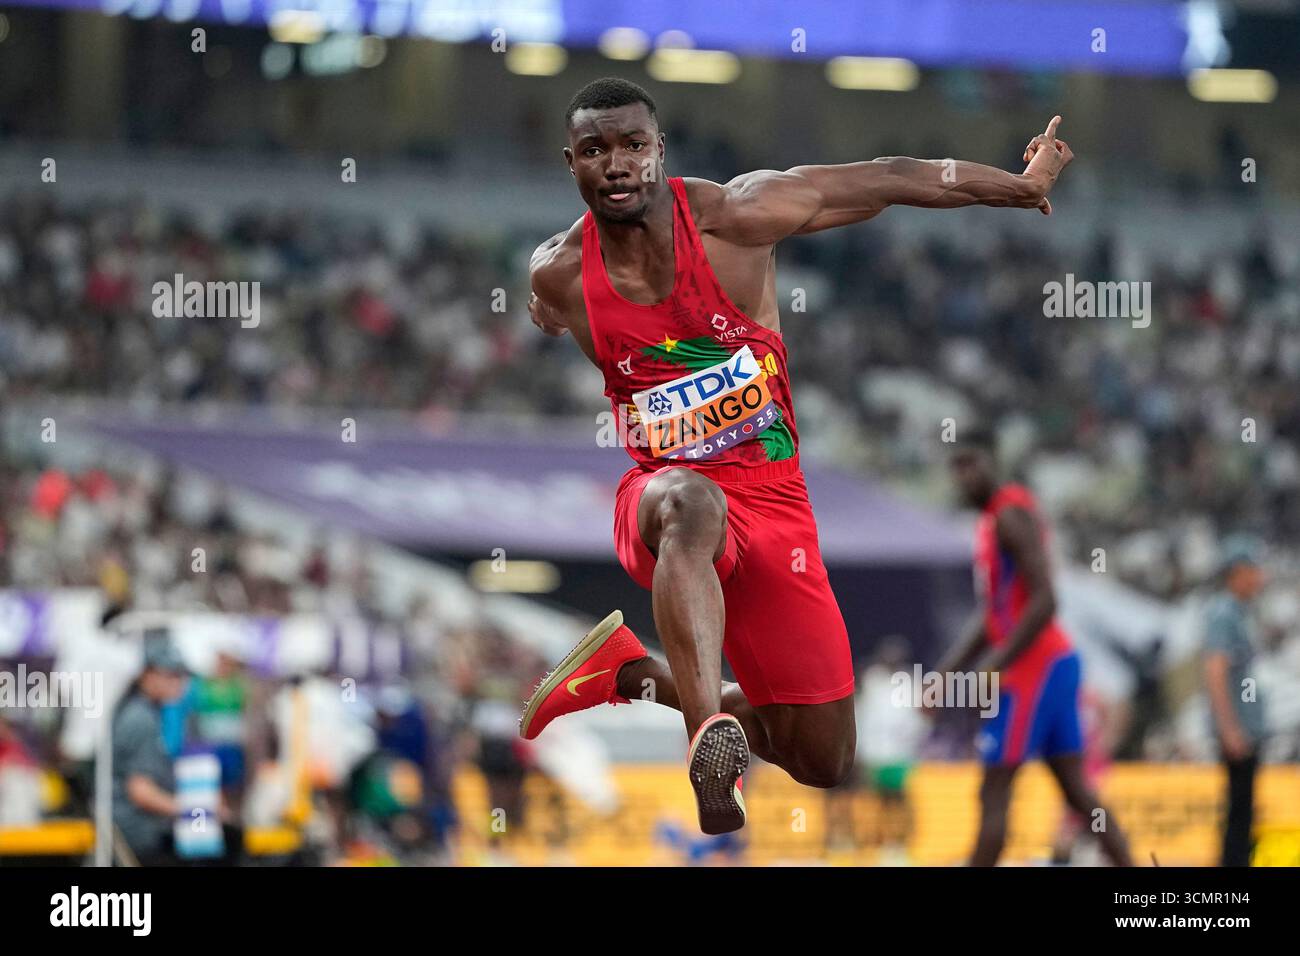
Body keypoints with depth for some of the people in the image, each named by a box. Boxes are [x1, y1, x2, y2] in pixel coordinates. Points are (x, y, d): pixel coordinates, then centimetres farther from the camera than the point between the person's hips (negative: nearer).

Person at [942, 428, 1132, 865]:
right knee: (1076, 789, 10)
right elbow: (992, 617, 24)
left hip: (1033, 666, -10)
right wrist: (949, 669, 18)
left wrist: (996, 666, -22)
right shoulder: (990, 521, 17)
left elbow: (1043, 600, -22)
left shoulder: (1012, 515, -13)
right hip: (1054, 664, 10)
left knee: (994, 793, -8)